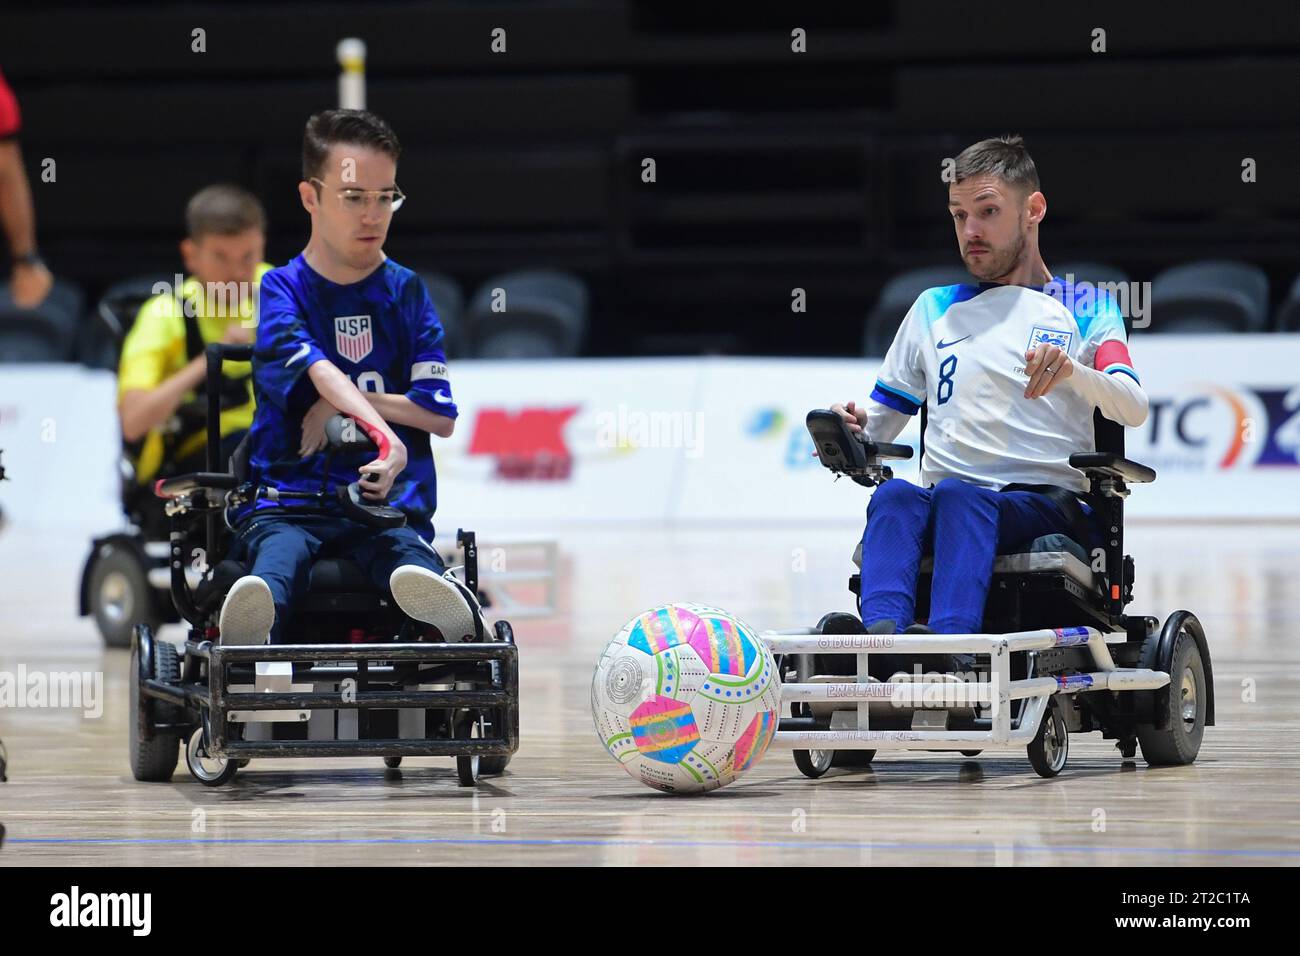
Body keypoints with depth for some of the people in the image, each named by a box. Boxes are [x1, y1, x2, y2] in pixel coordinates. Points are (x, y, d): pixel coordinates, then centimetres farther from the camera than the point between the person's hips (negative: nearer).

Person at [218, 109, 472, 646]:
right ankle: (247, 640, -70)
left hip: (390, 501, 2)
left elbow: (441, 416, 9)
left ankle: (454, 617, -69)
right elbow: (318, 373, -16)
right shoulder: (282, 290, 6)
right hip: (287, 495, -2)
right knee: (278, 554, -38)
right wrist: (383, 434, -34)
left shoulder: (407, 293, 16)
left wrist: (344, 404, -3)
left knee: (410, 559, -35)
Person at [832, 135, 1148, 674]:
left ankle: (951, 643, -62)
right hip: (949, 507, 3)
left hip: (1048, 504, -3)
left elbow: (1133, 410, -4)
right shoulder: (933, 310, 26)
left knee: (958, 495, -37)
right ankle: (881, 635, -58)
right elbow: (881, 422, 23)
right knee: (895, 497, -33)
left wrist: (1070, 372, -25)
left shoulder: (1085, 309, 15)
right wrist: (852, 429, -2)